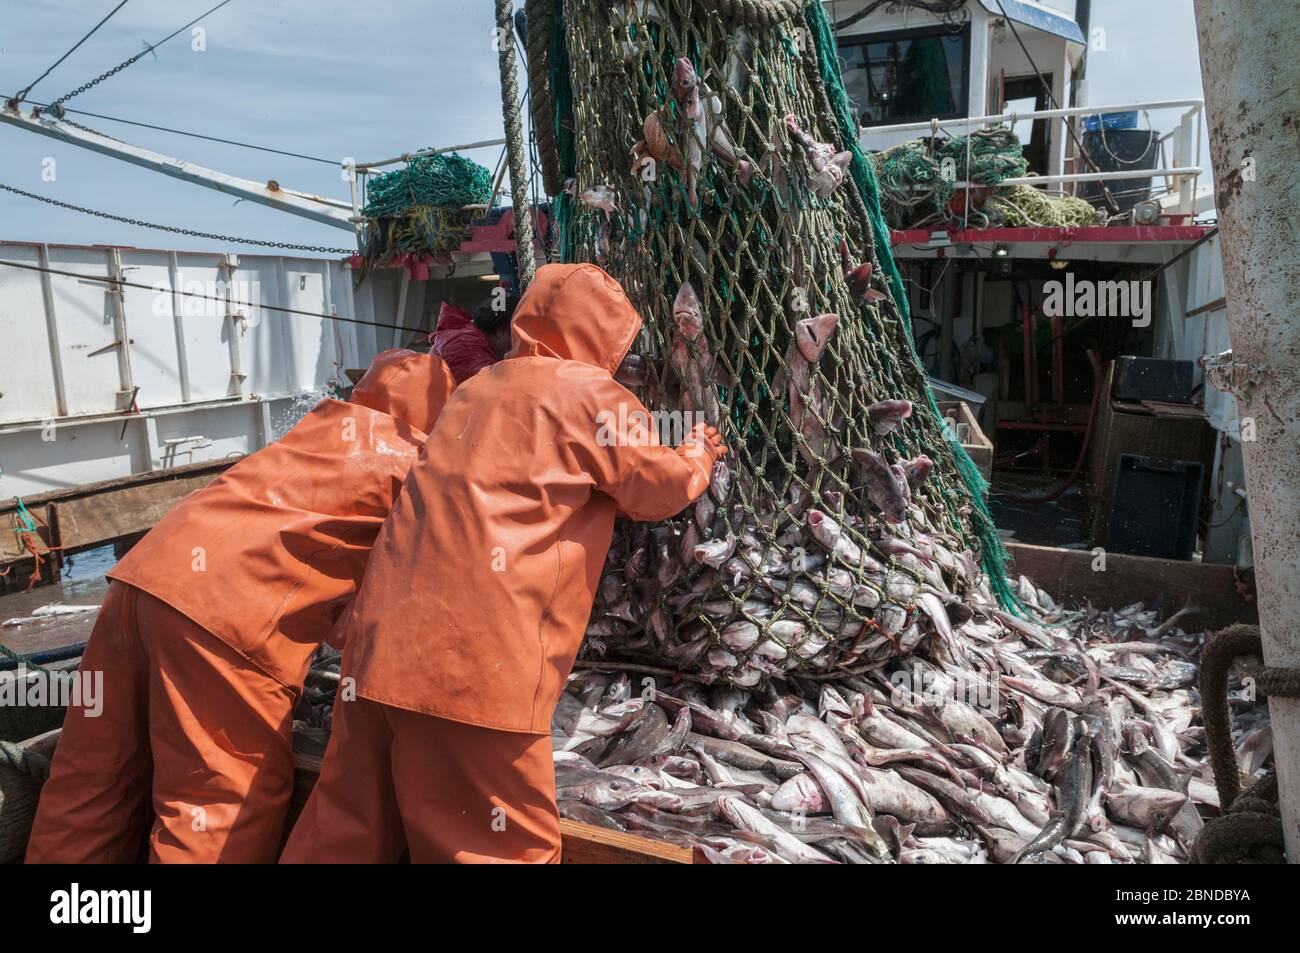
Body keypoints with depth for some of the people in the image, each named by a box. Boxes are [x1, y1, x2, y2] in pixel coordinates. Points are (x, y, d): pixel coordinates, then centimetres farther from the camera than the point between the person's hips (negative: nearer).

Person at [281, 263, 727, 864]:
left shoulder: (476, 390, 22)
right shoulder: (593, 394, 1)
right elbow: (657, 488, 7)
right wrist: (698, 458, 29)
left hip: (382, 643, 8)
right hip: (477, 661, -8)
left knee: (348, 833, 17)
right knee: (503, 844, 6)